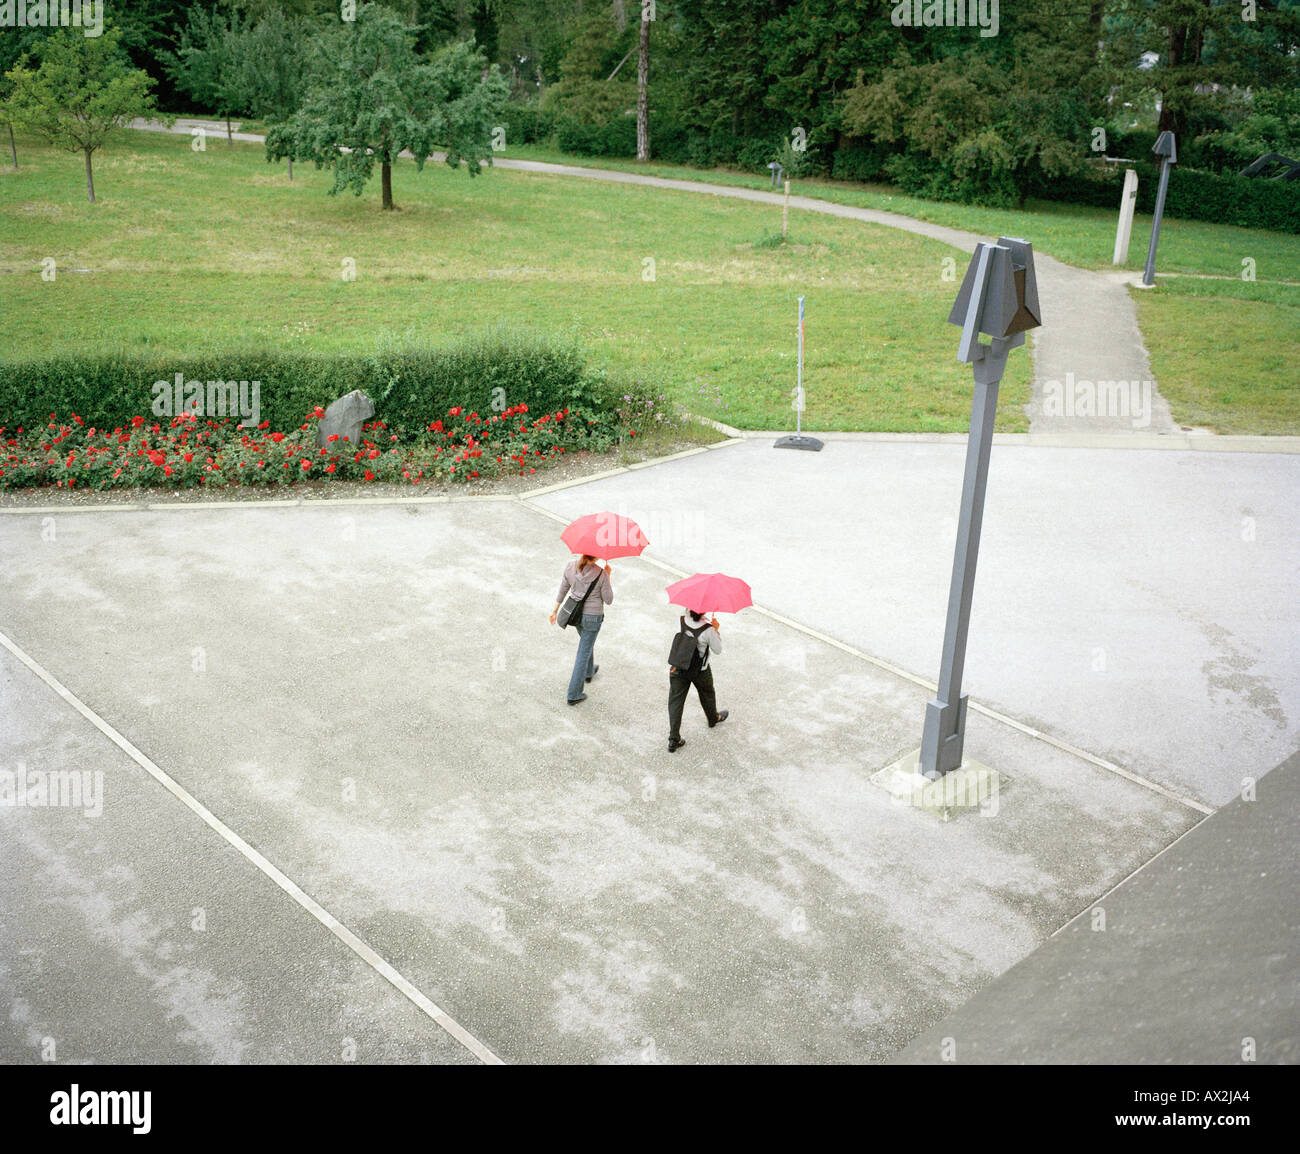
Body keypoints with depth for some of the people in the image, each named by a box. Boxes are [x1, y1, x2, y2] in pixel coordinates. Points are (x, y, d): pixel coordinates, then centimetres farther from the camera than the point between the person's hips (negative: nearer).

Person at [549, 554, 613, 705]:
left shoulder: (570, 567, -13)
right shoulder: (601, 575, -23)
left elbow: (562, 591, -1)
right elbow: (608, 600, -11)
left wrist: (555, 610, 12)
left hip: (576, 613, 5)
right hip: (593, 617, -5)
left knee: (587, 640, 34)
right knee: (583, 654, 7)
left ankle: (589, 671, 58)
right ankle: (573, 695, 13)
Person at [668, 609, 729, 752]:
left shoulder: (682, 621, -18)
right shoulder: (708, 630, -28)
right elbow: (718, 650, -12)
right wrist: (716, 630, -5)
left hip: (677, 669, 2)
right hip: (700, 671, -2)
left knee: (675, 701, 9)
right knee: (707, 694, 28)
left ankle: (673, 740, 9)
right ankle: (714, 719, 56)